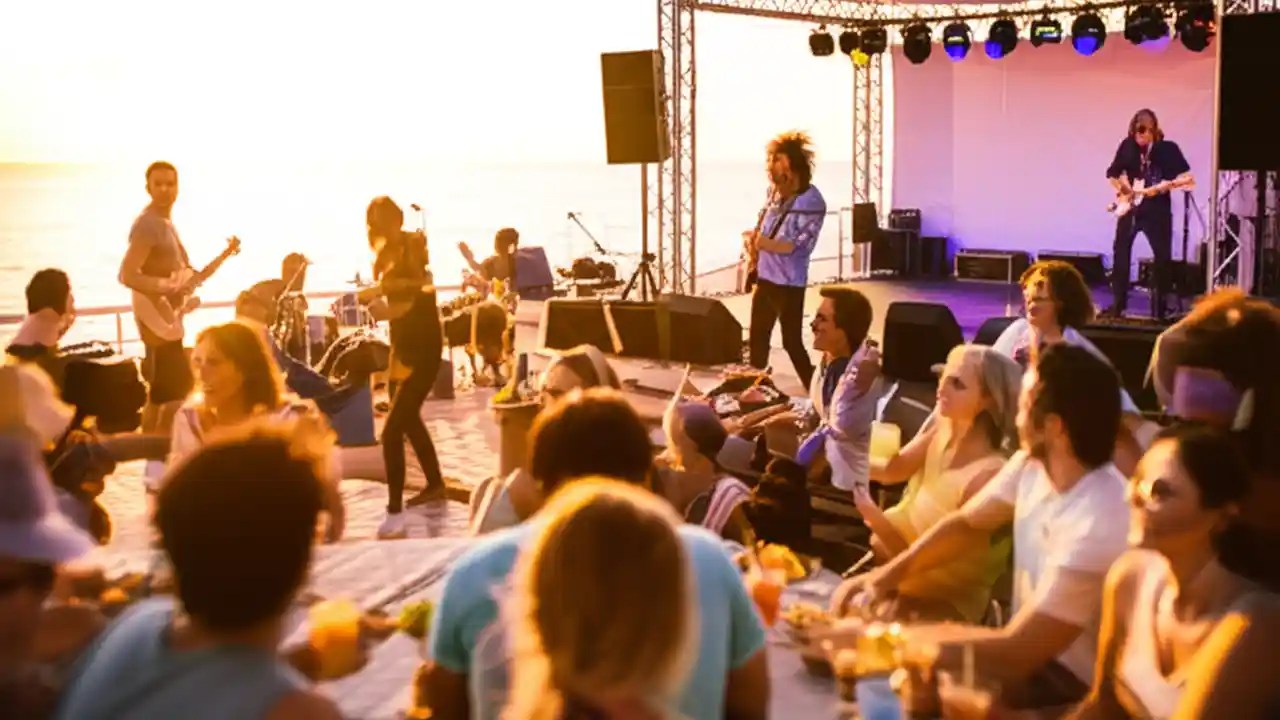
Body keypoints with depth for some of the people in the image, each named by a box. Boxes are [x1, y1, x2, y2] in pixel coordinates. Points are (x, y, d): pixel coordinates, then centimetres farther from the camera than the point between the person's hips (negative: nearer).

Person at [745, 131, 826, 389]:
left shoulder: (811, 202, -15)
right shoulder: (776, 192, 7)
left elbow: (799, 245, -18)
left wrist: (763, 242, -27)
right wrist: (753, 239, -3)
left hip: (788, 283, -7)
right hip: (765, 277, 7)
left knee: (792, 342, -3)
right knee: (757, 338, 15)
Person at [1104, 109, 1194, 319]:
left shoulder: (1168, 148, -7)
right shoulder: (1128, 146, 0)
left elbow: (1188, 178, -8)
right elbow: (1113, 174, 11)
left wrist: (1167, 185, -23)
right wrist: (1123, 188, -6)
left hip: (1157, 210, -2)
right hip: (1130, 207, 2)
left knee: (1163, 256, -1)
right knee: (1121, 252, 1)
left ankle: (1159, 305, 13)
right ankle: (1118, 304, 10)